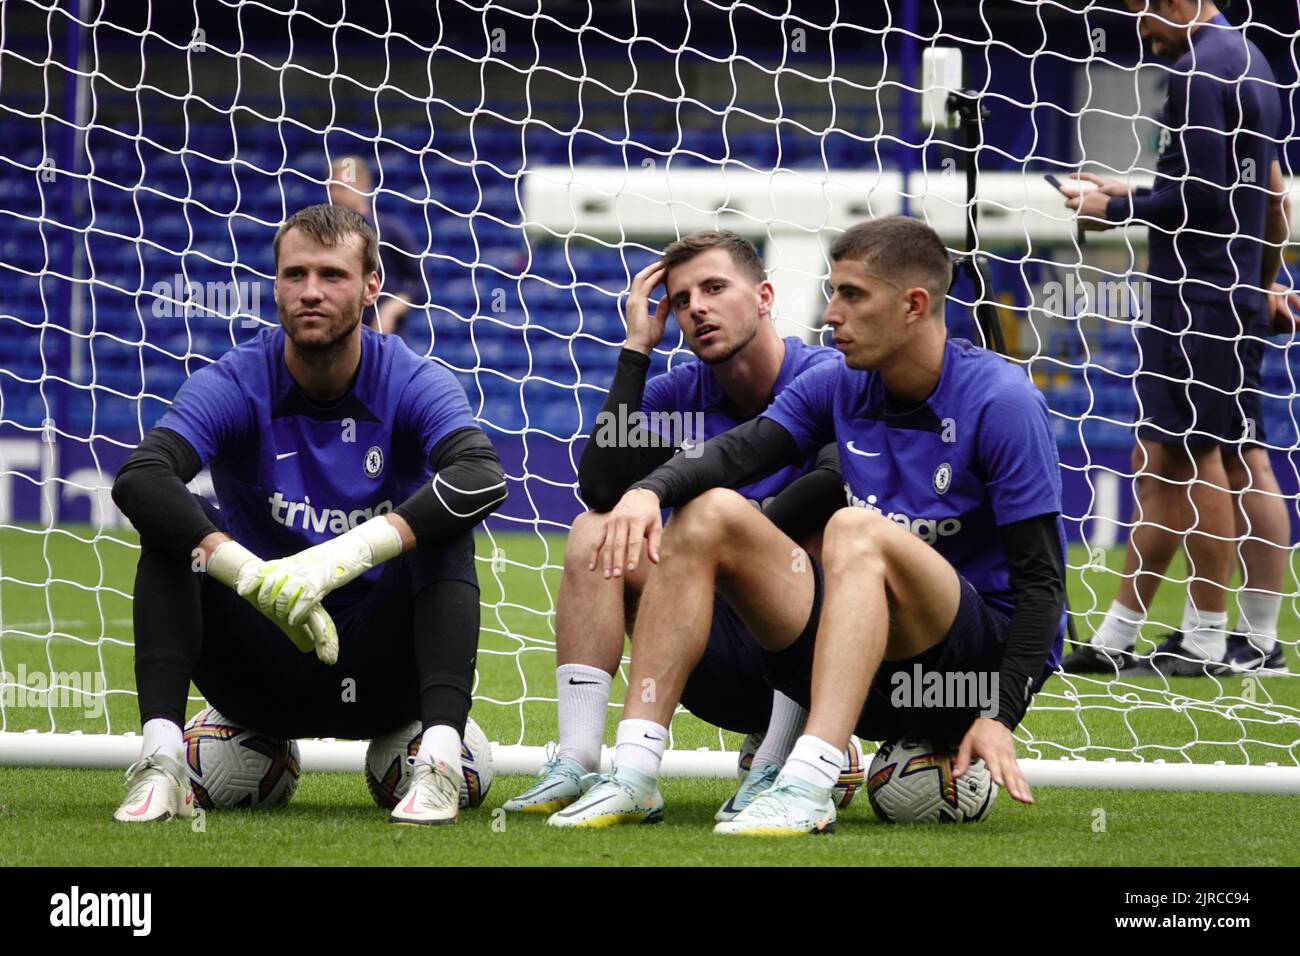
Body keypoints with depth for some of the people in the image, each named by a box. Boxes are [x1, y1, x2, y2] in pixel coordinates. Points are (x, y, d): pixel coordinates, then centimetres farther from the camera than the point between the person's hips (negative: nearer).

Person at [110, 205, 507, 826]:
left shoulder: (412, 385, -7)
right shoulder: (235, 385, -8)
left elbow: (483, 478, -29)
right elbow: (137, 479, -27)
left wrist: (351, 553, -42)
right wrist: (255, 576, -41)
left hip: (379, 674, 0)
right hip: (266, 674, 0)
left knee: (443, 526, -24)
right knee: (177, 524, -20)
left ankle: (438, 762, -36)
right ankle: (159, 763, -30)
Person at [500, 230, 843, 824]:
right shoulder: (675, 396, 6)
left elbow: (843, 480, -30)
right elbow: (601, 488, -12)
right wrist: (636, 348, -10)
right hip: (724, 673, 5)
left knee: (818, 530, -31)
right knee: (594, 533, -8)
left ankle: (774, 770, -33)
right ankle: (575, 763, -21)